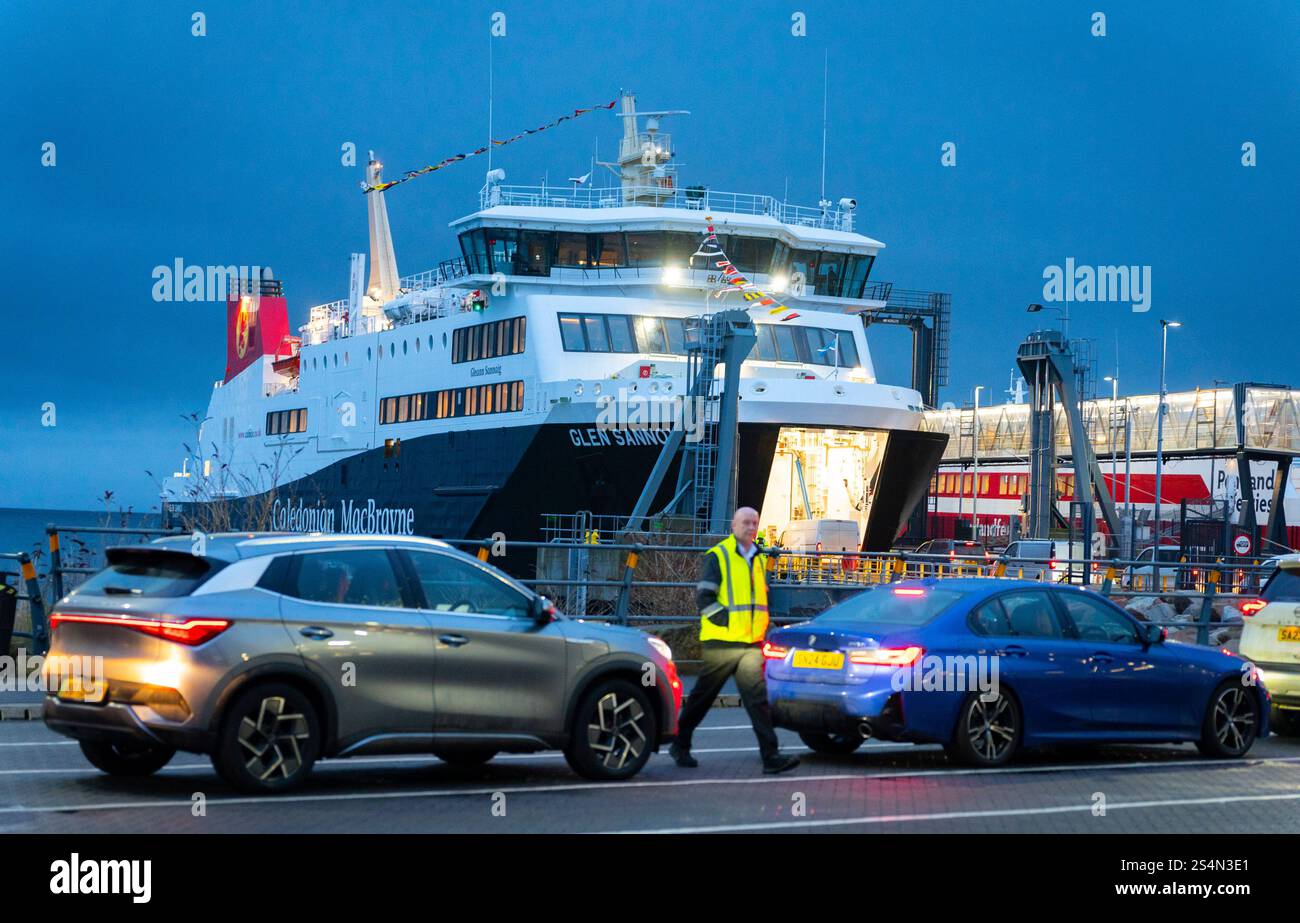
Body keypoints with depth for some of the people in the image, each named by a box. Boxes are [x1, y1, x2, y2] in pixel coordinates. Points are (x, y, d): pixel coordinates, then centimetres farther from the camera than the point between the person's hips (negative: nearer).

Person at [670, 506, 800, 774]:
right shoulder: (717, 556, -5)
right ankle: (680, 746, 21)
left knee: (758, 697, -5)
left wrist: (760, 630, 16)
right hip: (721, 642, -5)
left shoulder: (757, 558, 17)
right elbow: (704, 598, -11)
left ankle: (771, 756, -11)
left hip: (751, 643, 5)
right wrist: (728, 622, -16)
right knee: (702, 698, 6)